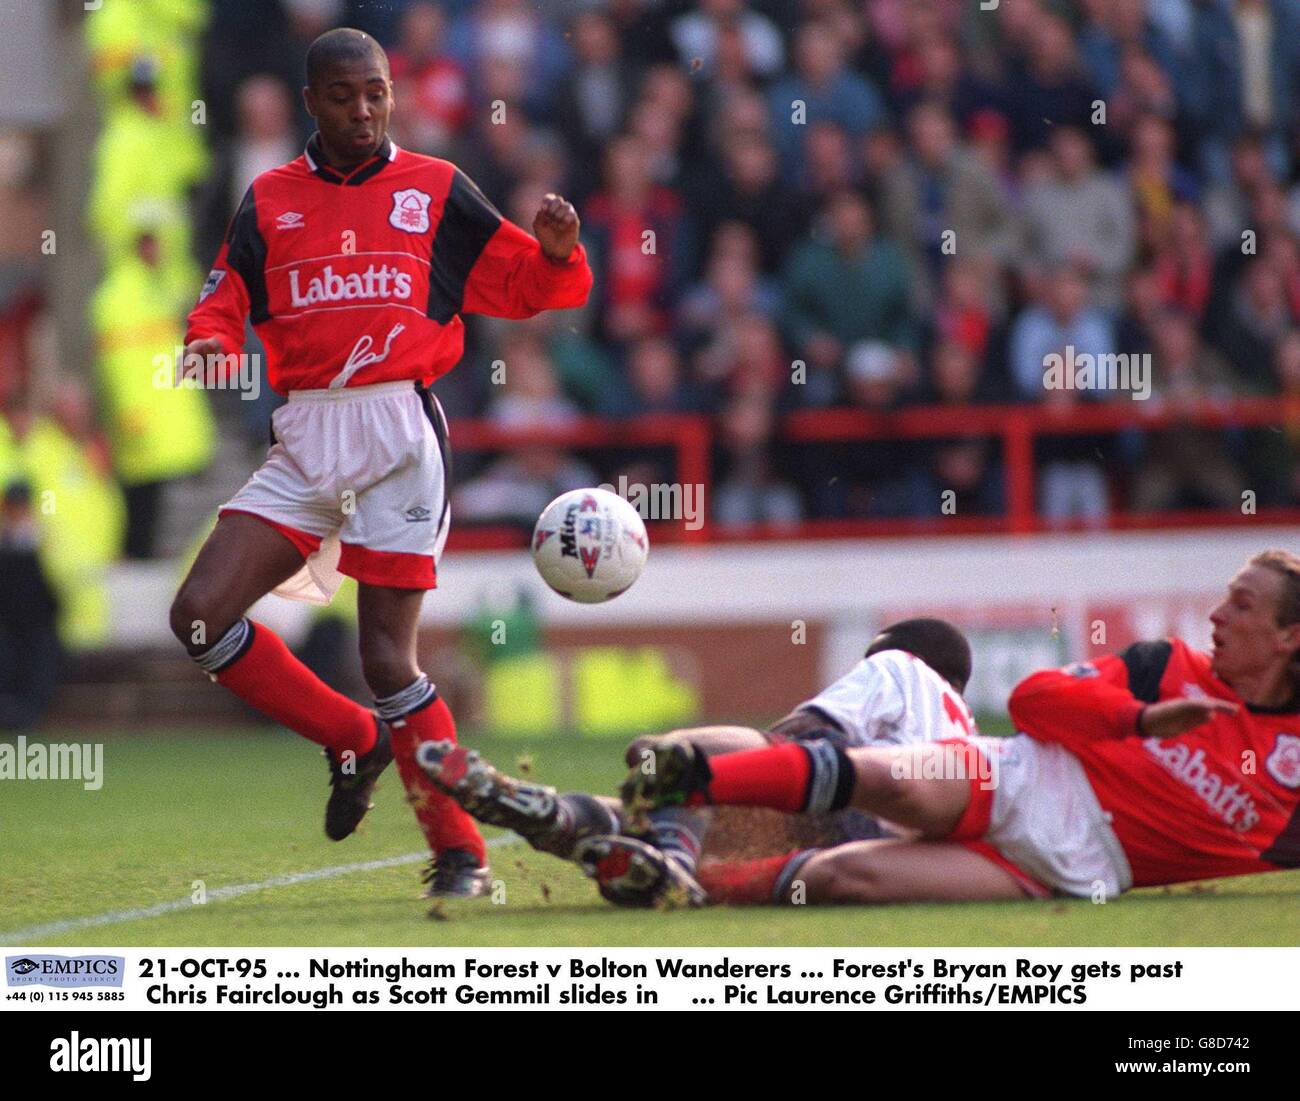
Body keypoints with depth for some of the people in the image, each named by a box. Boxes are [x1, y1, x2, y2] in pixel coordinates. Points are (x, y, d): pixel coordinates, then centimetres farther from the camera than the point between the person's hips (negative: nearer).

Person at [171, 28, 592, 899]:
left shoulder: (435, 191, 7)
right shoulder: (270, 200, 13)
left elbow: (527, 287, 7)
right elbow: (226, 299, 8)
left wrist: (558, 252, -15)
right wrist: (211, 340, -14)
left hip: (399, 434, -4)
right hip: (304, 441, 4)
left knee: (386, 656, -8)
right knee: (200, 614, -9)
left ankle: (461, 855, 3)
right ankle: (355, 741, 11)